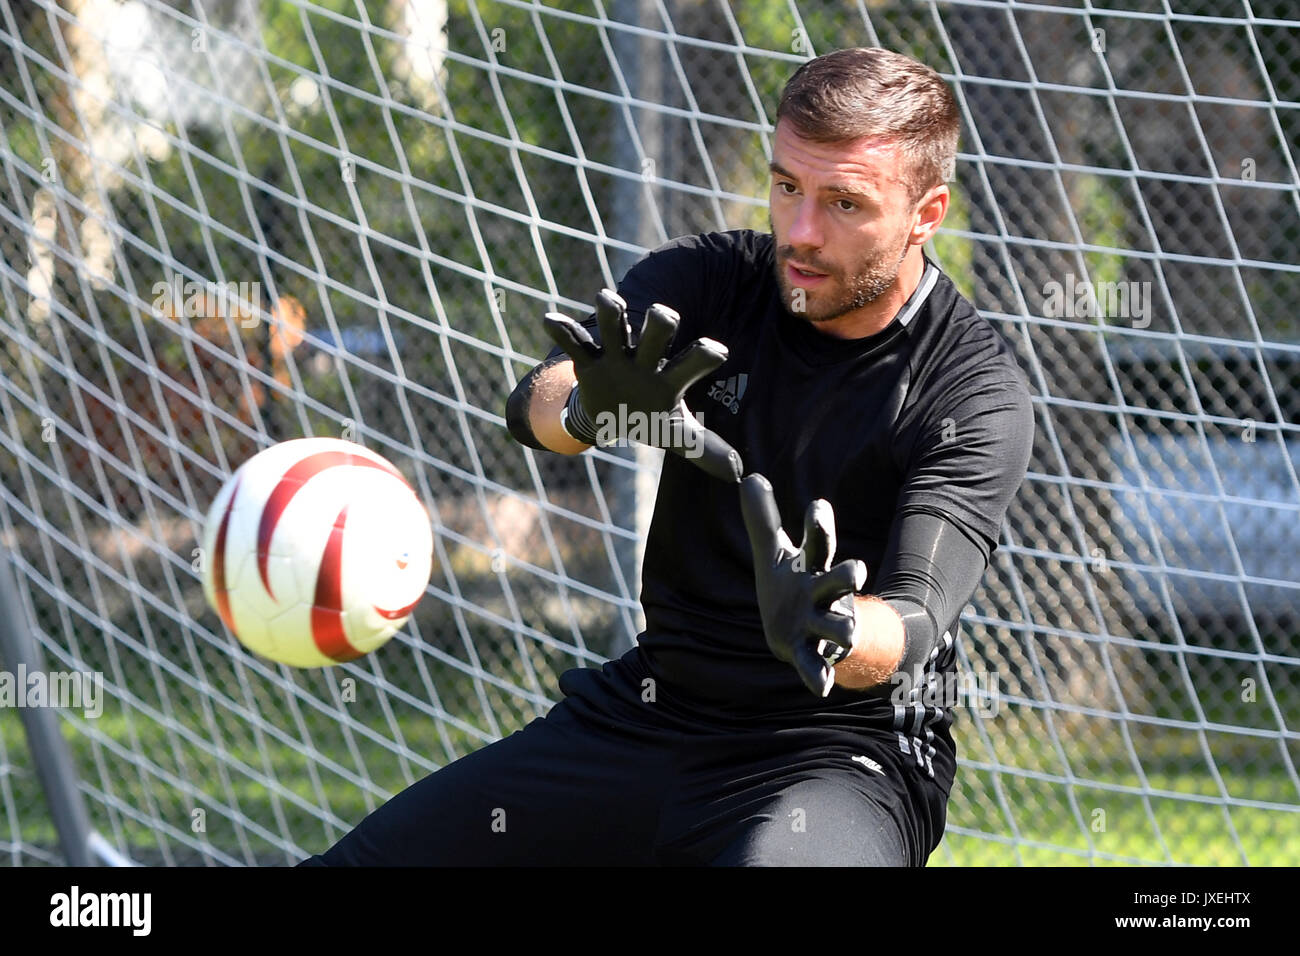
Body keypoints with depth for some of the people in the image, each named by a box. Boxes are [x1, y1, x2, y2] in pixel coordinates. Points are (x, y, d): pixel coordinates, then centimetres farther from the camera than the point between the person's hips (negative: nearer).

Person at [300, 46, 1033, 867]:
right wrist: (590, 408, -40)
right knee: (354, 862, -4)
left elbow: (912, 624, -22)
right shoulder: (710, 281, 1)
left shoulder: (978, 395, -11)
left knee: (779, 856, -41)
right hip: (648, 705, 5)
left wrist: (827, 632, -47)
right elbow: (537, 402, -15)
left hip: (840, 752, -5)